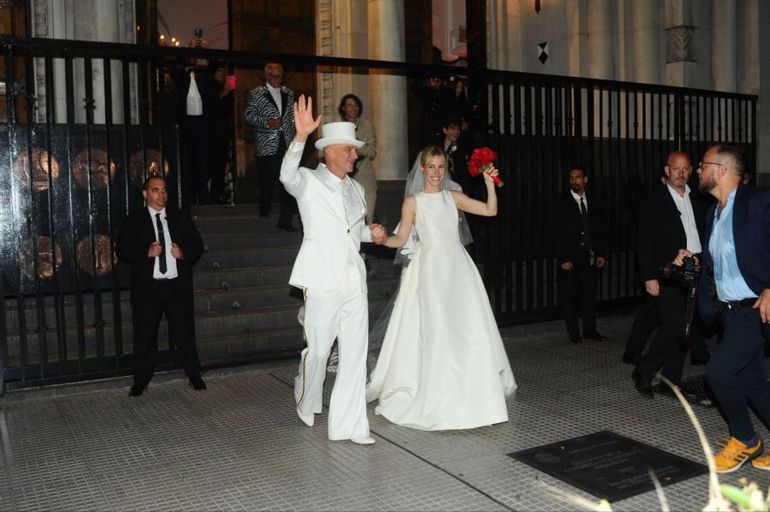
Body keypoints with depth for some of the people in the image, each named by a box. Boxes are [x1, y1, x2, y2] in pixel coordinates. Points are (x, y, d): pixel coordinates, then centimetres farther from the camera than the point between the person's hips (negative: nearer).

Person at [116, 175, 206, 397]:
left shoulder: (181, 218, 12)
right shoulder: (133, 221, 6)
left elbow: (198, 246, 12)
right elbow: (122, 251, -1)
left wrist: (184, 253, -8)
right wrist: (147, 253, -16)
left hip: (178, 286, 1)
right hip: (147, 287, -1)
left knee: (185, 333, 6)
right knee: (144, 336, 4)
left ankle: (194, 375, 18)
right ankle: (141, 381, 16)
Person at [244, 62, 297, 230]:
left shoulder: (288, 93, 16)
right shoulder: (256, 94, 4)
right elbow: (248, 116, -1)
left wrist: (294, 138, 8)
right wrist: (266, 122, -14)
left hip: (287, 145, 3)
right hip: (267, 146, -3)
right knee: (267, 185, 1)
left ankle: (286, 220, 2)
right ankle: (264, 220, 14)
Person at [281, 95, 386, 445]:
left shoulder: (356, 189, 17)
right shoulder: (309, 182, -3)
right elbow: (288, 176, -26)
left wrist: (372, 233, 6)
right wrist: (301, 136, -41)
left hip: (354, 280, 6)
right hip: (323, 281, -6)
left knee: (355, 353, 4)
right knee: (317, 350, 4)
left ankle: (348, 424, 11)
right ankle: (306, 404, 32)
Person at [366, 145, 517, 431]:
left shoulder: (453, 197, 12)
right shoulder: (413, 202, 3)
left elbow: (491, 211, 11)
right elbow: (401, 239, 2)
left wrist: (489, 183, 0)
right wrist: (382, 239, -17)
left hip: (458, 267, 3)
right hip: (430, 269, -3)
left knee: (470, 328, -2)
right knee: (436, 331, -7)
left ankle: (470, 393, 14)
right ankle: (437, 398, 5)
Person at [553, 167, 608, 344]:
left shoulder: (594, 204, 11)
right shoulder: (562, 204, -1)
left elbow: (600, 231, 14)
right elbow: (557, 234, -5)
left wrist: (601, 254, 5)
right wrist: (563, 259, -11)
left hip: (591, 258, 3)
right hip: (570, 259, -3)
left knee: (589, 294, 5)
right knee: (570, 295, 2)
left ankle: (590, 330, 16)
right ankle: (573, 332, 12)